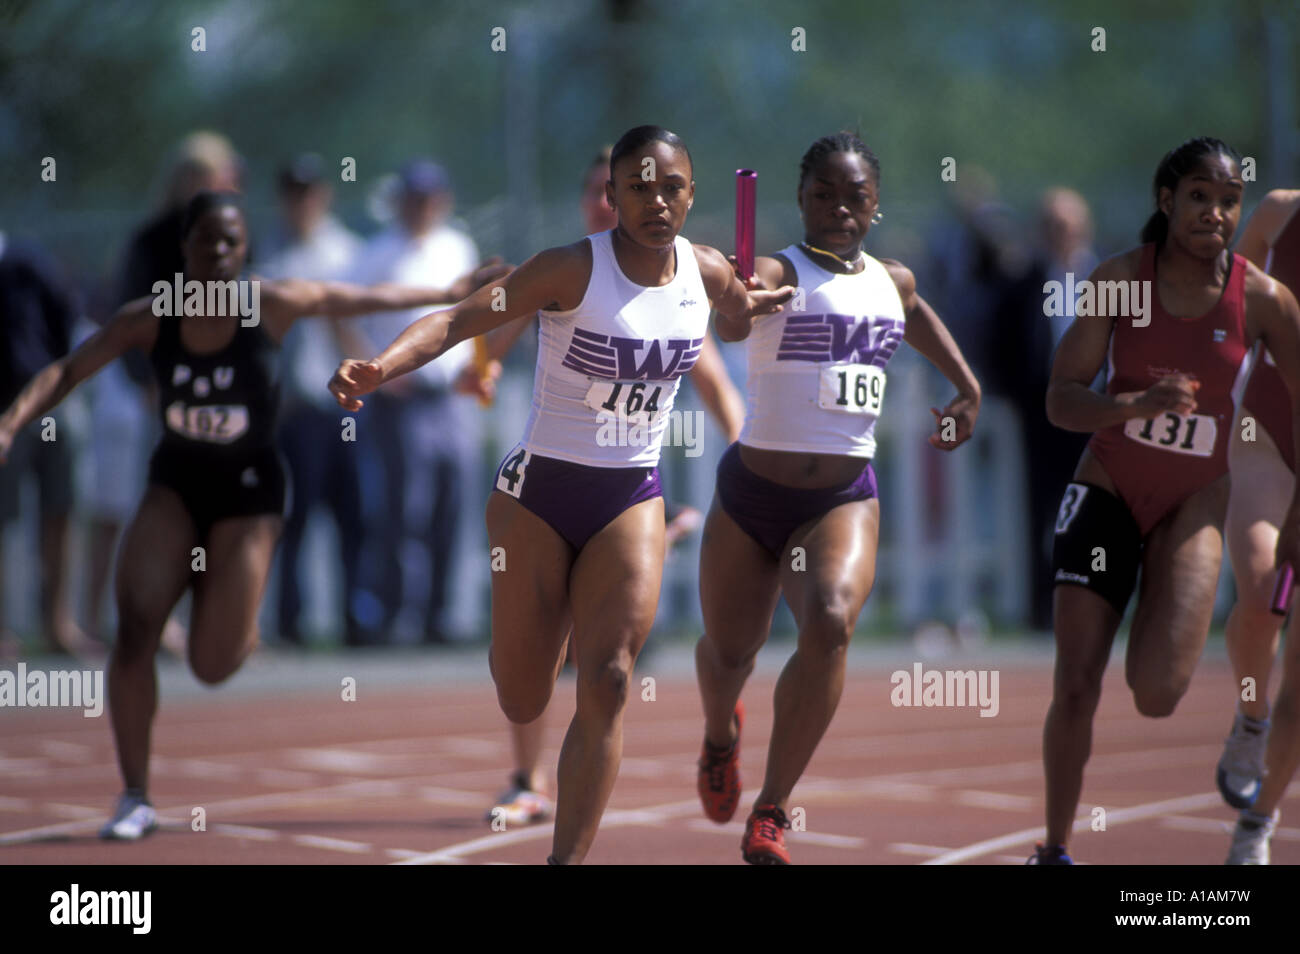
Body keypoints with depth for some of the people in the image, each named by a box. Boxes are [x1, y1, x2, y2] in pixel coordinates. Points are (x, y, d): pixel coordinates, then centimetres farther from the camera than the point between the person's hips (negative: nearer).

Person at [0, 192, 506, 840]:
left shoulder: (274, 306, -11)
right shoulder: (150, 319, -7)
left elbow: (370, 299, 1)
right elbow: (67, 371, -7)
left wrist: (454, 293, 9)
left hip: (247, 493, -2)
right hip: (175, 484, 2)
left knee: (213, 666, -8)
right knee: (134, 628, -17)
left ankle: (240, 621, 32)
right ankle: (135, 799, -5)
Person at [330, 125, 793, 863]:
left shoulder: (707, 273, -1)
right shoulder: (574, 270, -17)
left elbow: (742, 309, 26)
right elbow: (460, 318, -28)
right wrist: (380, 367, -44)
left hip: (633, 499, 3)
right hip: (539, 495, -3)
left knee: (609, 681, -12)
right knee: (522, 703, 4)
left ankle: (567, 860, -9)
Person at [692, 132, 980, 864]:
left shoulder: (894, 282, 6)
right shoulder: (778, 273, -11)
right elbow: (732, 327, -35)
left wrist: (967, 385, 27)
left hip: (846, 498, 2)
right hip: (753, 493, -2)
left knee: (831, 622, -27)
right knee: (730, 650, 14)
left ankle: (771, 812, -19)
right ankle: (722, 733, 54)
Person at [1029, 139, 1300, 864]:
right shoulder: (1120, 279, -10)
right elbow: (1061, 402, -13)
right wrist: (1141, 404, -31)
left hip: (1193, 505, -1)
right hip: (1107, 492, 1)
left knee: (1156, 694, -18)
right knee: (1076, 687, -4)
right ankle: (1057, 847, 12)